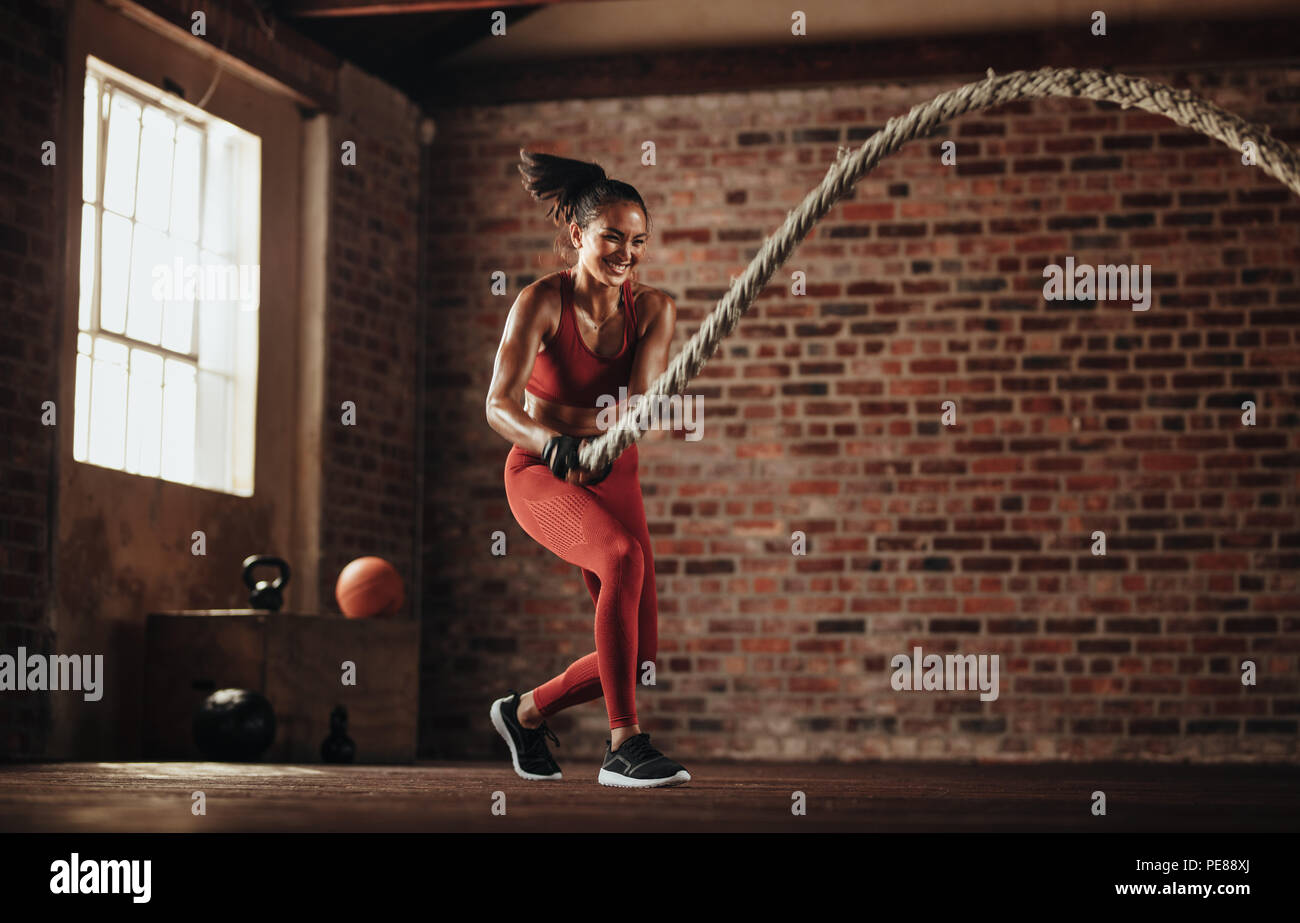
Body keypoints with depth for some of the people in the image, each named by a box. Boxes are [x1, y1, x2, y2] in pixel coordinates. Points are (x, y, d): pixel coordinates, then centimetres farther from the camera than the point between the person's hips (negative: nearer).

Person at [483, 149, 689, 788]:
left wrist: (563, 413, -36)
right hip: (539, 473, -5)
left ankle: (528, 710, 28)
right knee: (624, 558, -34)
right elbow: (499, 406, -25)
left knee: (637, 650, 0)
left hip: (612, 475, 5)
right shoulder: (541, 302, -16)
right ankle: (623, 747, -31)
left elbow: (639, 407, -19)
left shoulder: (652, 310, -6)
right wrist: (549, 441, -44)